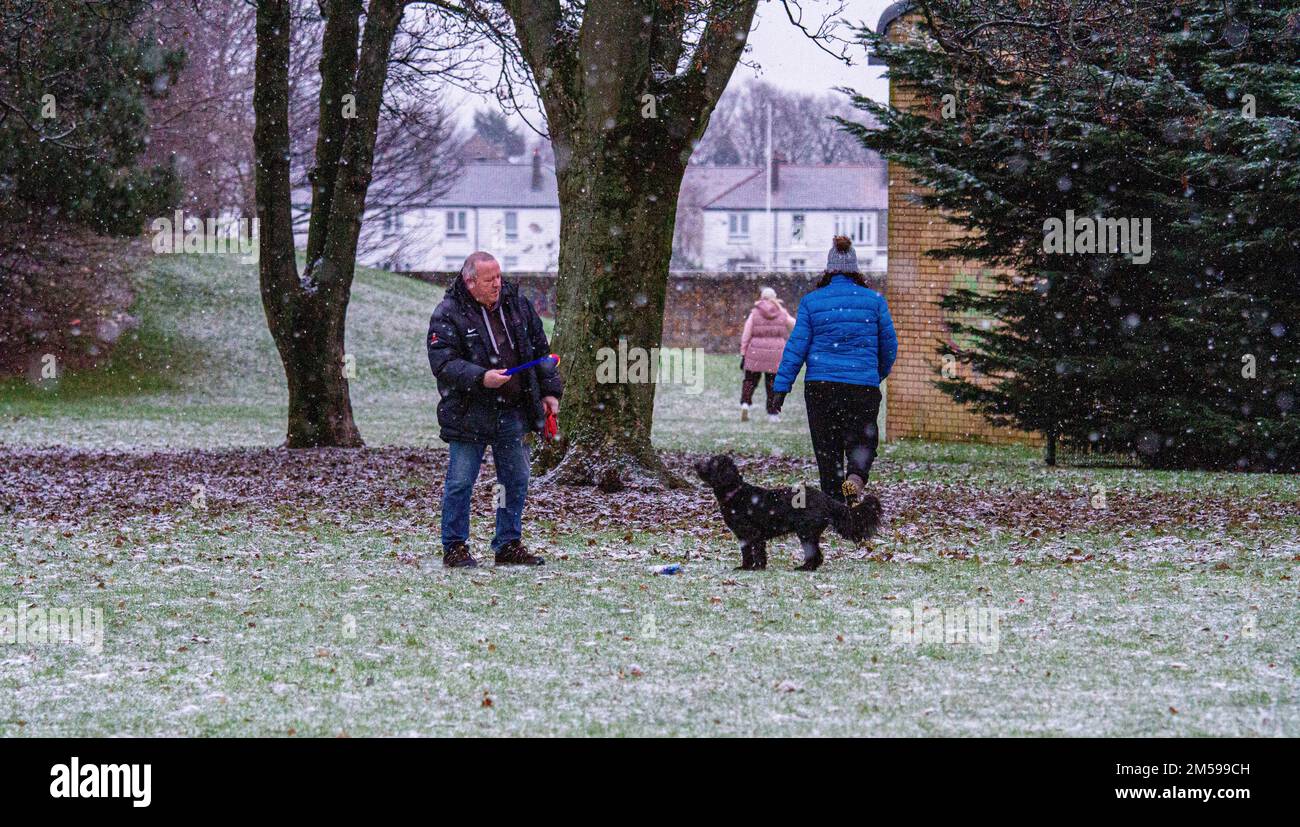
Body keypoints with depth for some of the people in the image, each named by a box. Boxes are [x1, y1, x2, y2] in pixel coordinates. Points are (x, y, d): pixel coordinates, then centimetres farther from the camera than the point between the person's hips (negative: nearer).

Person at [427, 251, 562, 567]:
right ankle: (455, 548, 7)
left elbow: (541, 350, 16)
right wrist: (480, 378, -28)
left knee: (516, 480, 10)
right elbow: (443, 363, -17)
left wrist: (549, 391, 11)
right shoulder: (448, 314, -10)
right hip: (469, 414, -5)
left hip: (512, 413, 5)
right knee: (460, 482, -3)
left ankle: (508, 545, 21)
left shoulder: (517, 305, 8)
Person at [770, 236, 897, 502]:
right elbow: (889, 345, 10)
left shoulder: (812, 301, 1)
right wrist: (880, 374, 29)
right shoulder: (874, 300, 3)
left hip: (820, 387, 0)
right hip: (863, 387, 0)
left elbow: (796, 346, -2)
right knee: (861, 444, 9)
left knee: (827, 450, 9)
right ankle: (856, 479, -23)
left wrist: (781, 387, 2)